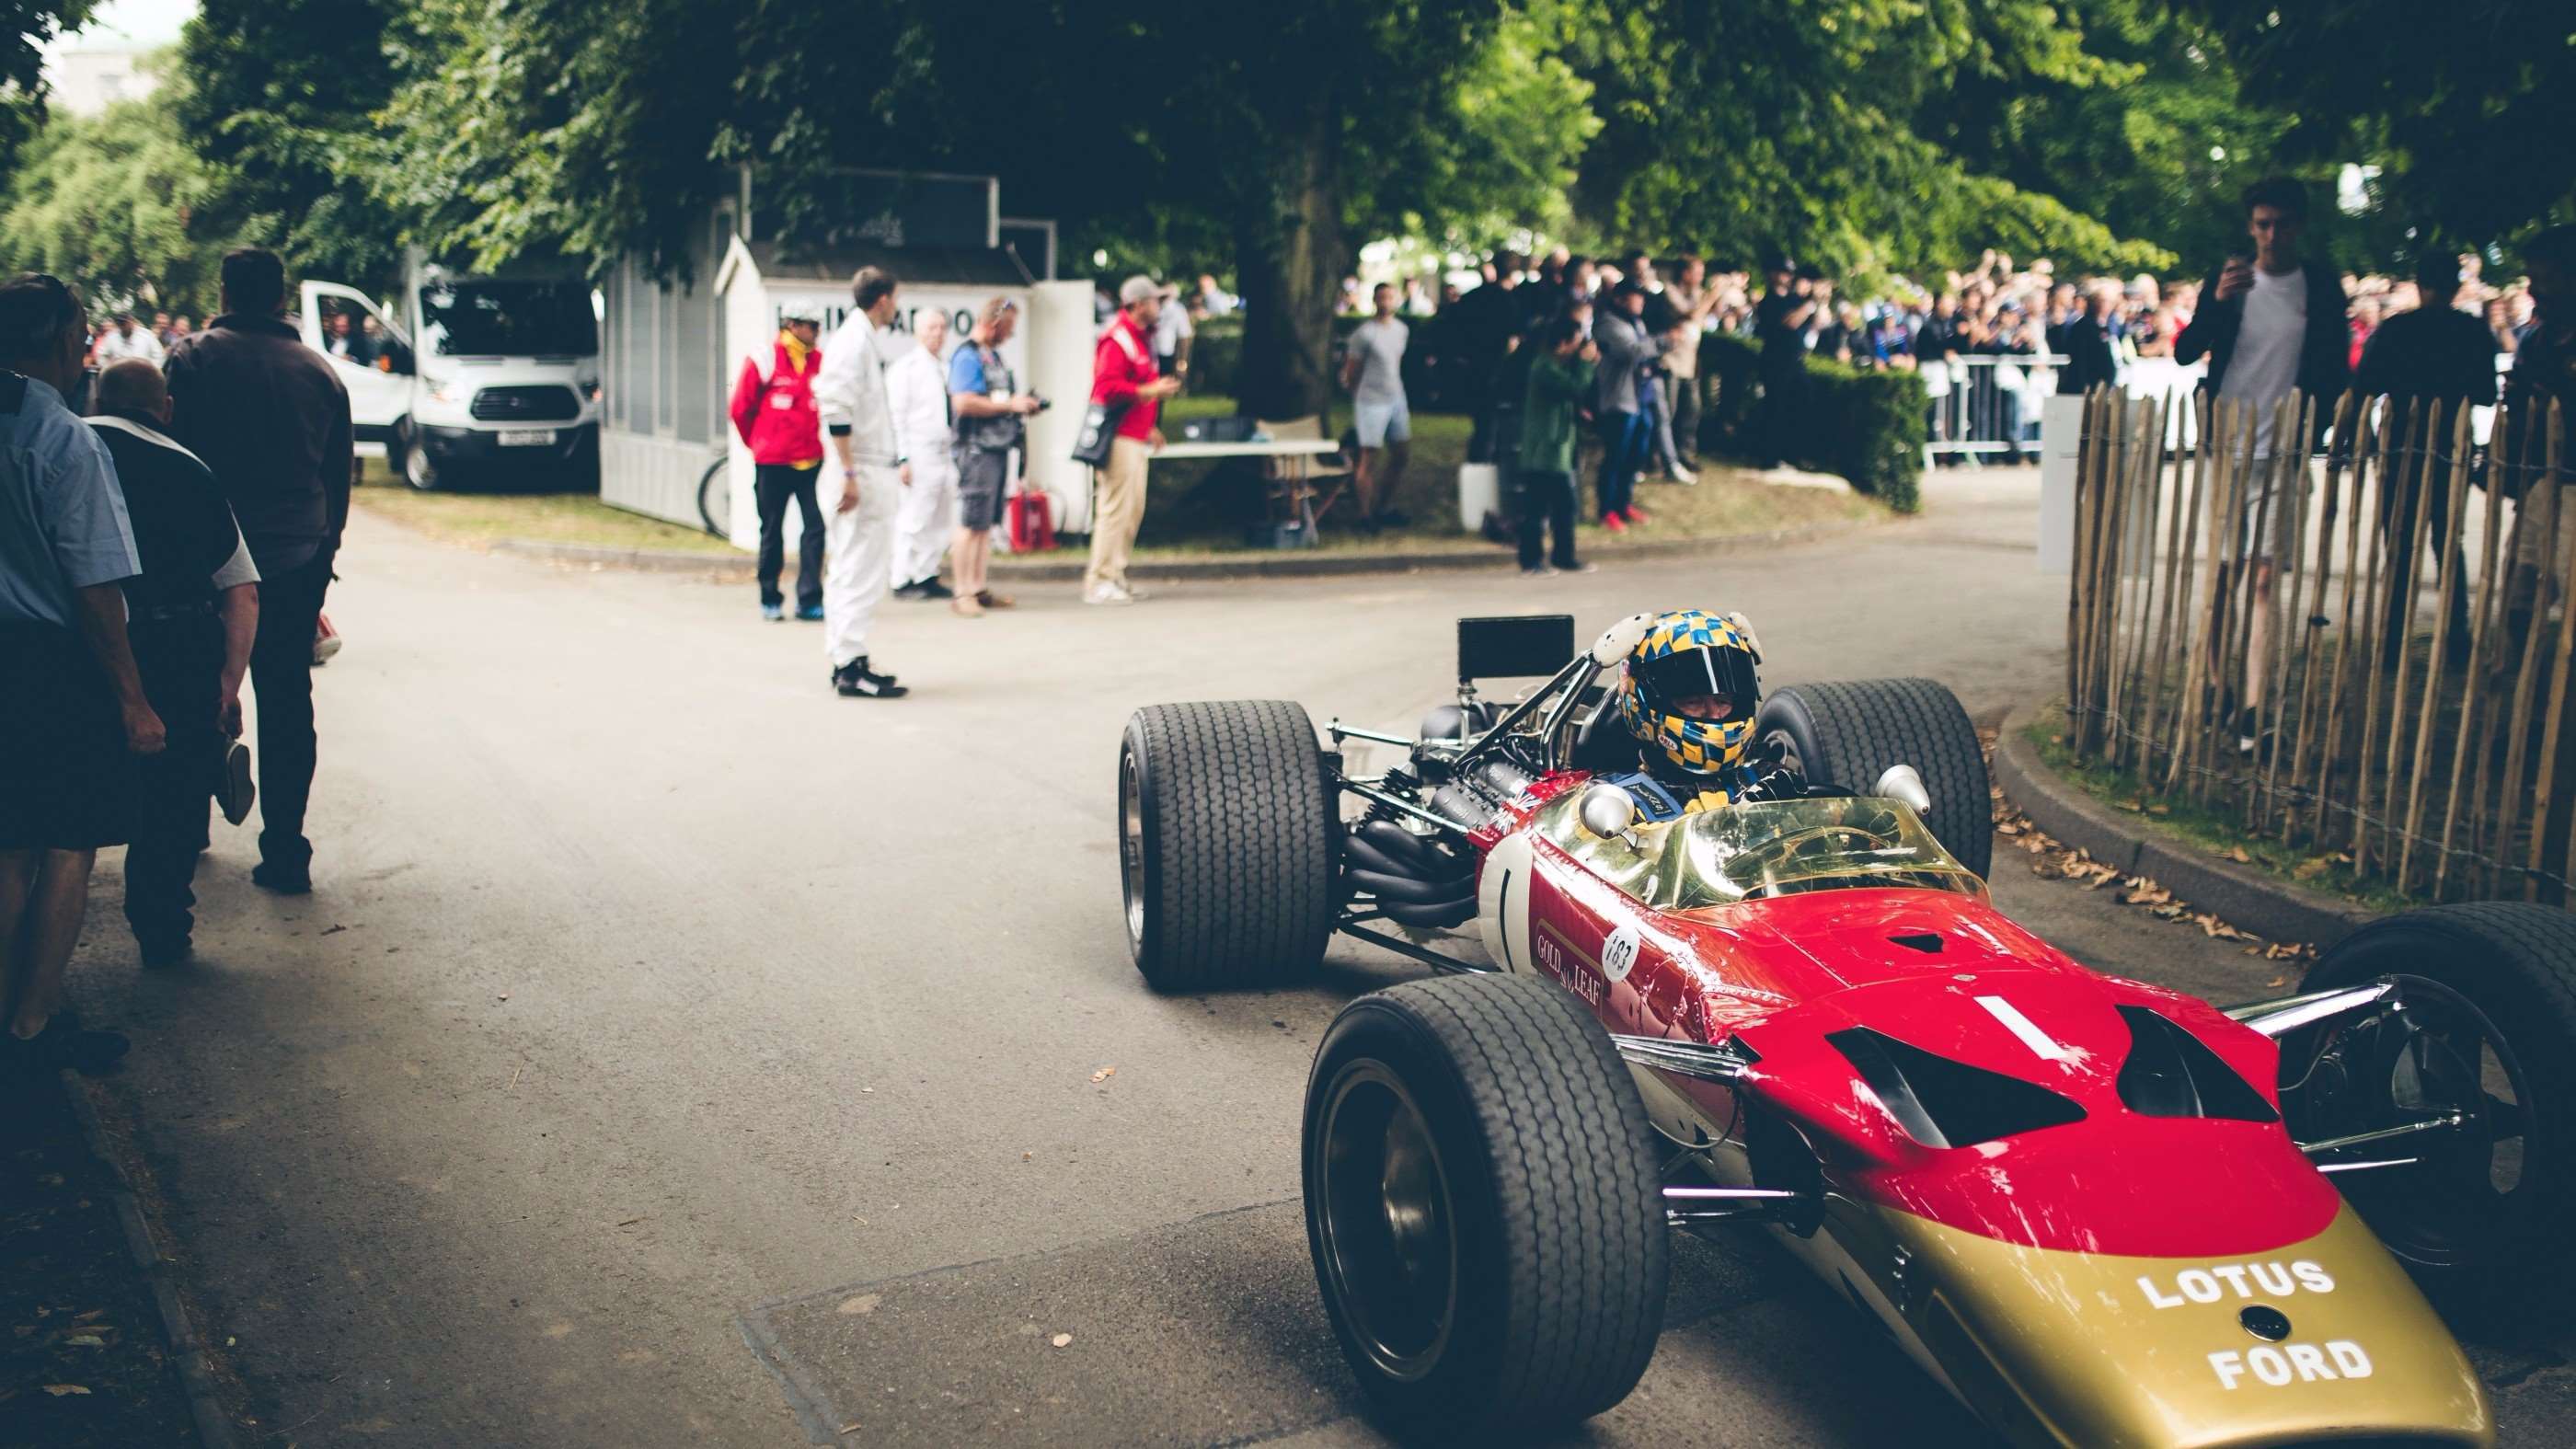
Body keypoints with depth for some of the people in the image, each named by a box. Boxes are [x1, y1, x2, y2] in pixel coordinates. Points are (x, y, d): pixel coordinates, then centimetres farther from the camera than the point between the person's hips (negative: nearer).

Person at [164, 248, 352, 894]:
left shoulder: (195, 358, -3)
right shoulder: (320, 372, 6)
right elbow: (341, 475, 10)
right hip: (298, 563, 2)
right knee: (287, 704, 5)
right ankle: (285, 851, 3)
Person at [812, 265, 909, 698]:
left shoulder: (862, 339, 16)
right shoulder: (854, 341, -12)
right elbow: (836, 411, -21)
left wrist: (893, 463, 18)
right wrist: (849, 474, -23)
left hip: (874, 471, 10)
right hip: (864, 475, -10)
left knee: (849, 572, 13)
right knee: (862, 573, -8)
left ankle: (845, 661, 19)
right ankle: (851, 667, -7)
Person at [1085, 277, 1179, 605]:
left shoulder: (1140, 339, 20)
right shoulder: (1117, 340, -12)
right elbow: (1107, 388, -22)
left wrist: (1149, 427, 24)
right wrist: (1150, 392, -20)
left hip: (1136, 438, 10)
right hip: (1120, 438, -10)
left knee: (1133, 509, 11)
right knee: (1116, 507, -11)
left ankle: (1115, 577, 17)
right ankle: (1100, 581, -8)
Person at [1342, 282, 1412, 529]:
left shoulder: (1402, 330, 9)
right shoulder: (1364, 333, -12)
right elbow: (1351, 372, -5)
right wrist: (1356, 400, 5)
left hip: (1396, 399, 8)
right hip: (1371, 403, -8)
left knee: (1401, 453, 11)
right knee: (1369, 458, -5)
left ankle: (1385, 507, 24)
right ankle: (1366, 514, 4)